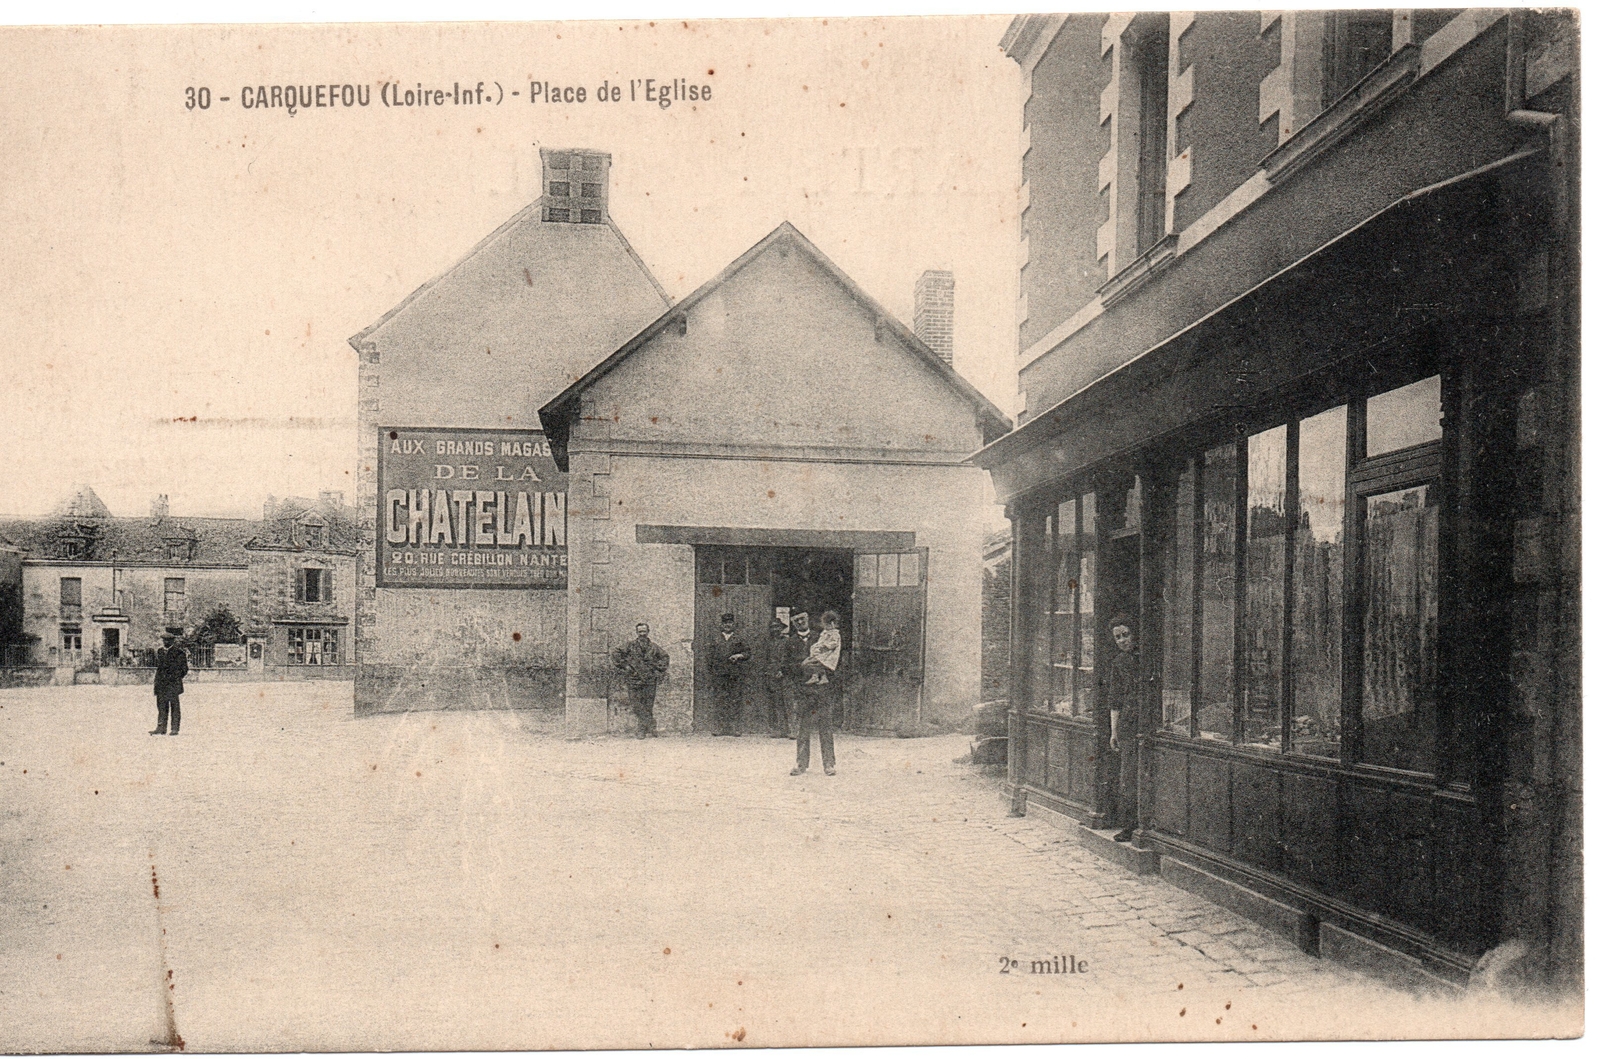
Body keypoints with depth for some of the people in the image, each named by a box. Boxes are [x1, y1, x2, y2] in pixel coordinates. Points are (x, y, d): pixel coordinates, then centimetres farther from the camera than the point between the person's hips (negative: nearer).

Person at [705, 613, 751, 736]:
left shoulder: (739, 638, 10)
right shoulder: (715, 636, 12)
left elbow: (747, 653, 12)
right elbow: (709, 652, 13)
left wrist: (738, 656, -6)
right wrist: (710, 666, 2)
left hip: (734, 673, 0)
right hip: (718, 673, 0)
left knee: (733, 700, -1)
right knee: (718, 699, -4)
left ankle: (733, 728, 3)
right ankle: (717, 728, -3)